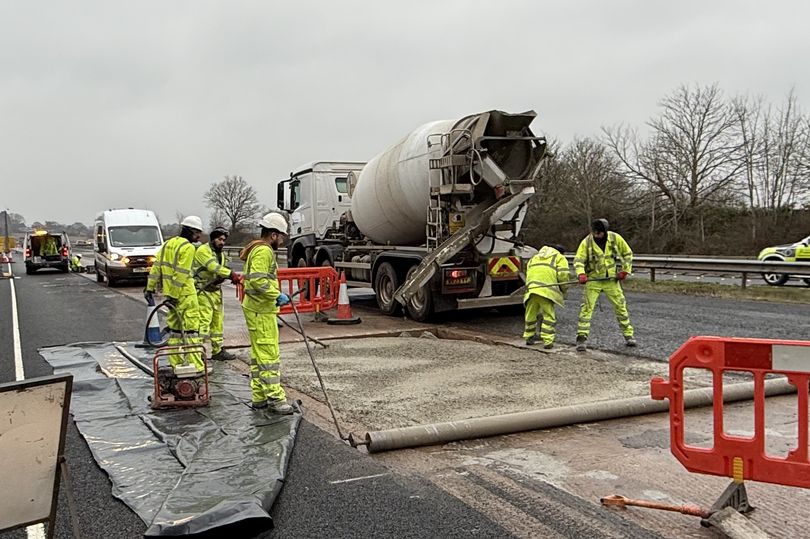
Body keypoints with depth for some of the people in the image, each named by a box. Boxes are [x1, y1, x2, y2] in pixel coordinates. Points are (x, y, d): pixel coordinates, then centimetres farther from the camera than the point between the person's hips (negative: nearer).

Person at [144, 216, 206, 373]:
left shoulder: (168, 243, 13)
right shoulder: (188, 248, -12)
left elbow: (156, 267, 13)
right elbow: (181, 274, -18)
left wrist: (150, 288, 14)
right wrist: (174, 295, -17)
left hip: (171, 293, 8)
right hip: (184, 294, -8)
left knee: (174, 328, 14)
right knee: (191, 329, -5)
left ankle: (176, 363, 20)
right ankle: (196, 367, -4)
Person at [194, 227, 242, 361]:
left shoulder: (221, 254, 18)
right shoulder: (203, 250, -11)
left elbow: (224, 269, 9)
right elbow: (213, 267, -25)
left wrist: (234, 277, -13)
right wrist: (231, 274, -34)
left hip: (216, 291, 9)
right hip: (203, 291, -9)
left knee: (218, 321, 13)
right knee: (204, 321, -13)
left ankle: (217, 350, 22)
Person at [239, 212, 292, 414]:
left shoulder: (259, 249, 19)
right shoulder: (263, 251, -15)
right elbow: (258, 280, -27)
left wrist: (275, 296, 19)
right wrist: (277, 295, -21)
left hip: (258, 309, 11)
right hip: (261, 311, -11)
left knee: (259, 355, 14)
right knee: (269, 355, -8)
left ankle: (259, 397, 20)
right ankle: (275, 398, -4)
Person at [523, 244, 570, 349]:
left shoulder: (534, 258, 33)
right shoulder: (559, 258, 16)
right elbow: (563, 275, 2)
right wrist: (564, 290, 16)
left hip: (531, 289, 5)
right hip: (546, 290, -5)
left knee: (531, 314, 15)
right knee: (548, 316, 0)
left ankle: (529, 337, 25)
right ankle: (547, 341, -5)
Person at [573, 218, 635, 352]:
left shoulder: (615, 238, -7)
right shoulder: (586, 242, -12)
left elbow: (627, 253, 6)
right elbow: (578, 260, -15)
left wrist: (625, 270, -2)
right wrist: (581, 274, -33)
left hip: (611, 279, 2)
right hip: (593, 280, -2)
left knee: (620, 306, 8)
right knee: (587, 307, -10)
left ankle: (628, 335, 22)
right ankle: (582, 338, -7)